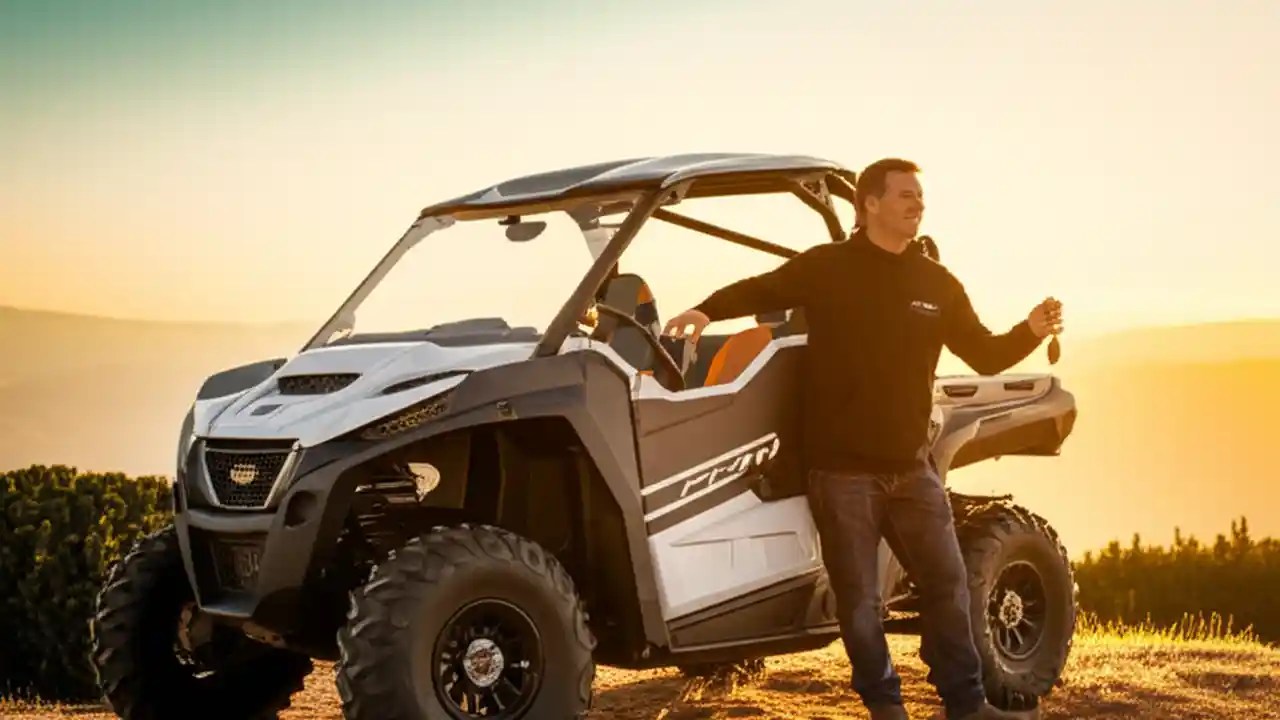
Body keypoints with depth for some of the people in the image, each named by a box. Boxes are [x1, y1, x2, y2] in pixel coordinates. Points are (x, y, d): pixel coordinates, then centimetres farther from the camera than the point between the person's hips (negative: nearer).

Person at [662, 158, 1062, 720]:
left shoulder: (938, 284, 8)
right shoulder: (826, 268, -3)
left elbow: (984, 356, 11)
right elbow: (760, 291, 0)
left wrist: (1030, 333, -7)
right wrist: (706, 312, -18)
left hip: (910, 467, 4)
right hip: (842, 468, -4)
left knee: (947, 584, 7)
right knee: (859, 597, 4)